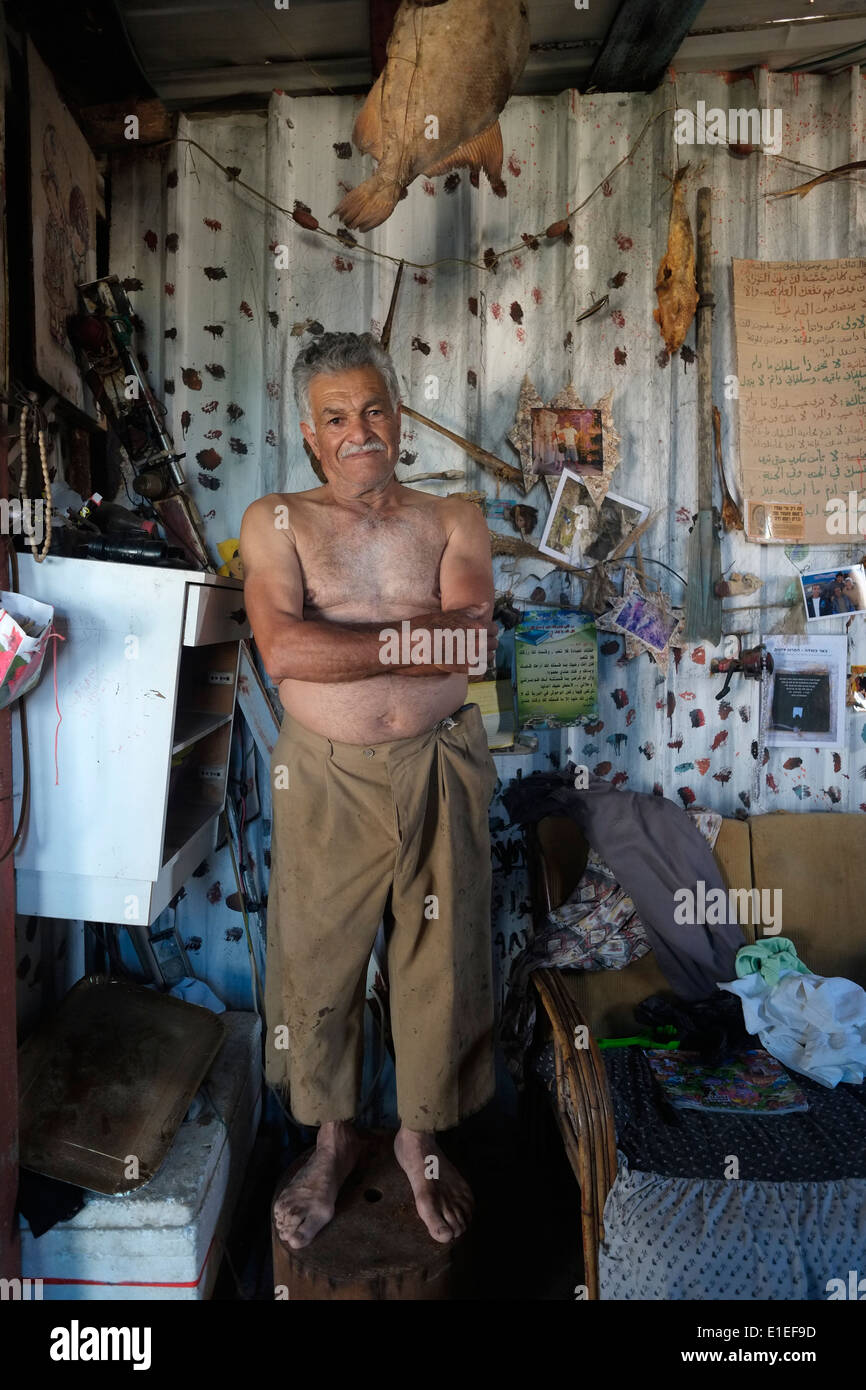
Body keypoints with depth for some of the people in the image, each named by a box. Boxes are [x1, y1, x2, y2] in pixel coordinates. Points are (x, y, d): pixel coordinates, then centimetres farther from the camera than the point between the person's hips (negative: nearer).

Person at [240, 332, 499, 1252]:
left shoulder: (453, 521, 3)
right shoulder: (276, 521, -1)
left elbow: (472, 642, -14)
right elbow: (281, 648, -18)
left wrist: (335, 643, -16)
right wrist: (415, 633, -15)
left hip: (438, 770, 1)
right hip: (325, 778, 0)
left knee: (439, 962, 13)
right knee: (319, 961, 13)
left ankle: (422, 1134, 38)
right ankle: (333, 1138, 39)